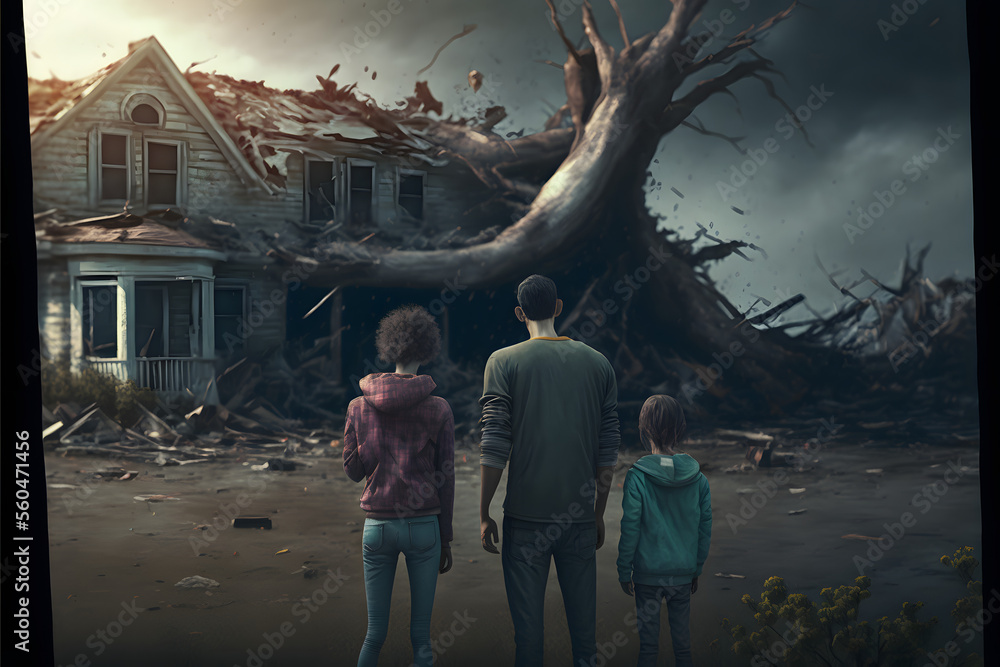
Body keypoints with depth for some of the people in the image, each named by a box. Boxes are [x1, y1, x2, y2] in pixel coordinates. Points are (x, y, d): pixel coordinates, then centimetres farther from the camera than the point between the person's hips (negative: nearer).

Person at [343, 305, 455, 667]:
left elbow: (353, 470, 5)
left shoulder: (359, 407, -1)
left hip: (377, 526, 2)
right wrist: (446, 540, 6)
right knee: (421, 635, 8)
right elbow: (446, 478, -2)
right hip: (423, 526, -2)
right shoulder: (439, 409, -5)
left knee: (375, 634, 12)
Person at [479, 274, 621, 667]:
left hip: (526, 516, -3)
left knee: (528, 623, 3)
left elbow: (494, 447, -8)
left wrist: (484, 514, 0)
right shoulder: (598, 363, 6)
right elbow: (608, 450, 7)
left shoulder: (504, 362, -3)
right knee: (583, 619, 11)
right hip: (581, 516, 3)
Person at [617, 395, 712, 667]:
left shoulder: (637, 477, -14)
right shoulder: (698, 478, -3)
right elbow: (705, 527, 3)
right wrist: (696, 569, 15)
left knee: (648, 641, 7)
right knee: (682, 641, 13)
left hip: (648, 573, -3)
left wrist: (624, 570, -1)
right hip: (684, 573, 3)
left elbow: (630, 529, -12)